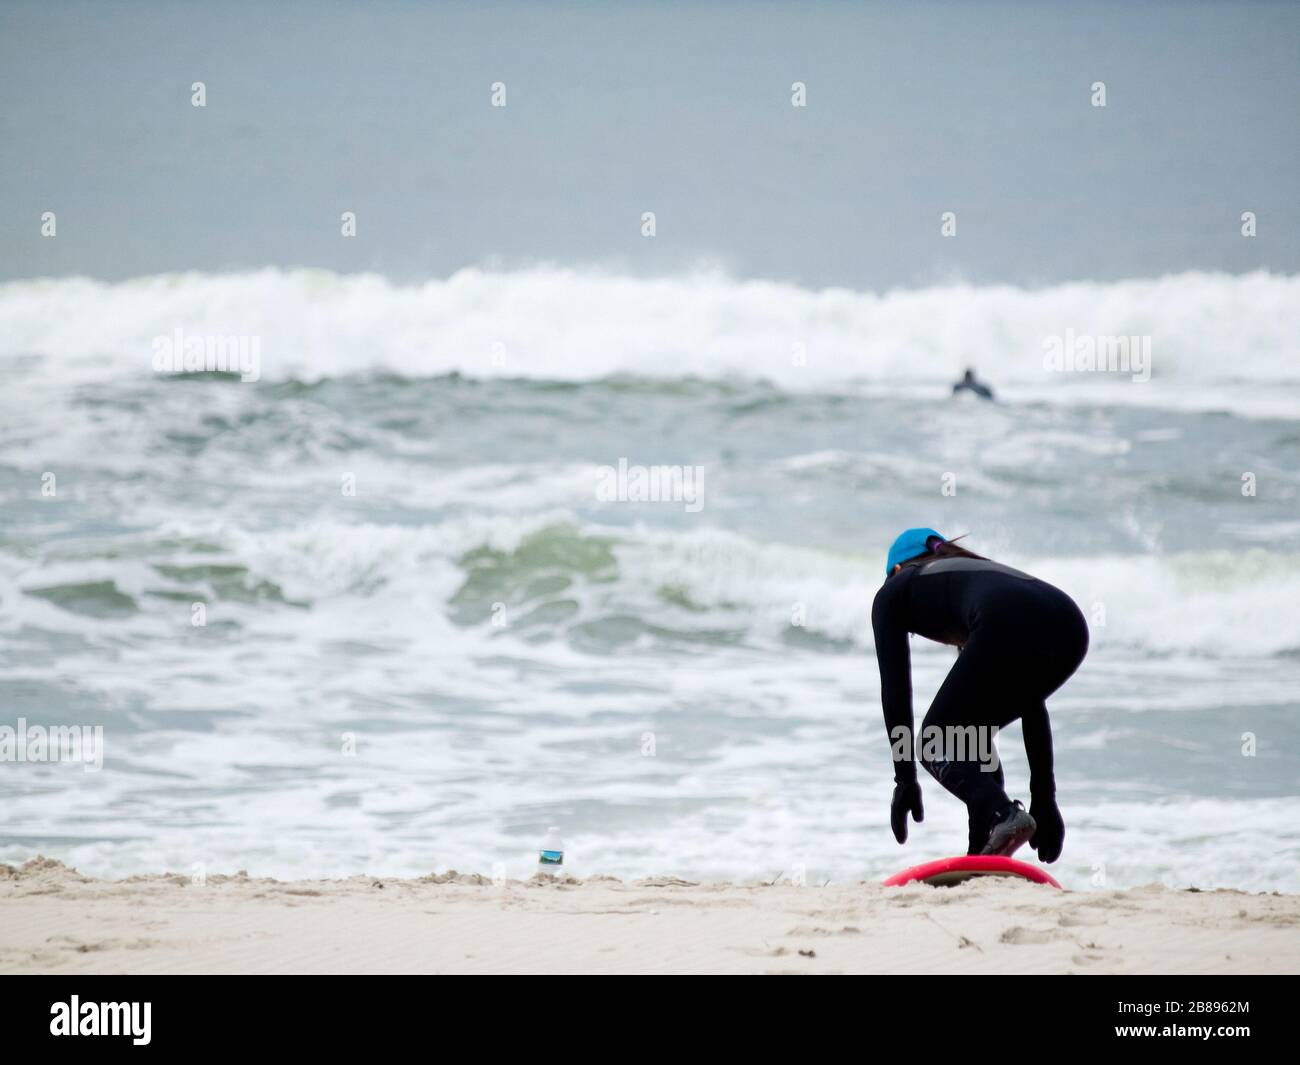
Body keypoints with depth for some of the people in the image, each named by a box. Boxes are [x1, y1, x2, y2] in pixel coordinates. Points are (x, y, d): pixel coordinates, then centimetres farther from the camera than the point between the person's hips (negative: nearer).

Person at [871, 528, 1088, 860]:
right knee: (972, 733, 27)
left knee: (937, 745, 14)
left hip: (1008, 632, -6)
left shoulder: (894, 592, 29)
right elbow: (1031, 703, 37)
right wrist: (1043, 797, 37)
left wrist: (905, 780, 19)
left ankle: (1001, 814, -13)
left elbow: (895, 688, 17)